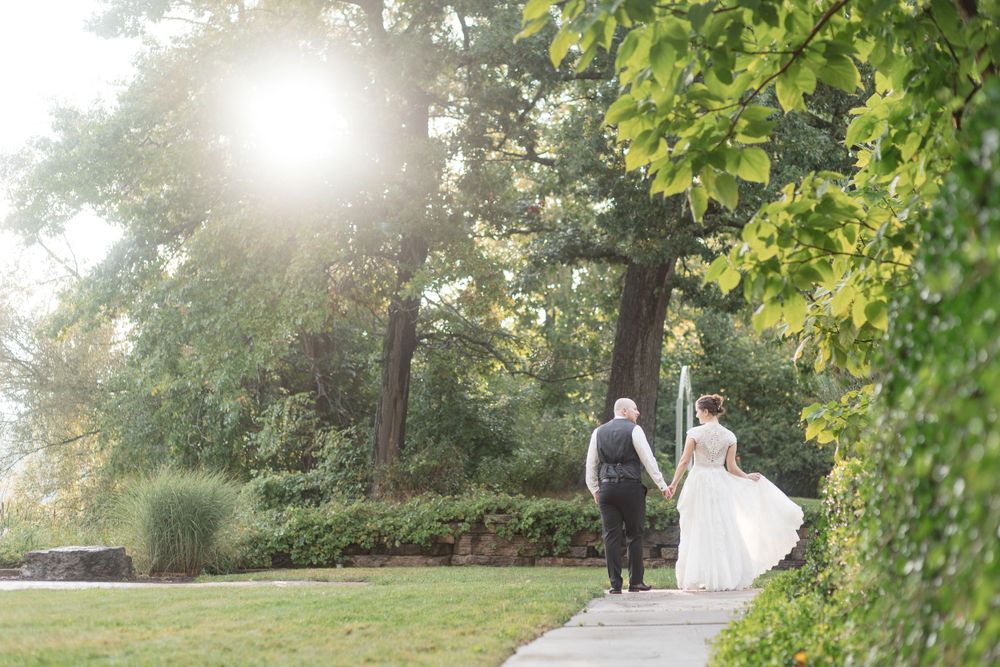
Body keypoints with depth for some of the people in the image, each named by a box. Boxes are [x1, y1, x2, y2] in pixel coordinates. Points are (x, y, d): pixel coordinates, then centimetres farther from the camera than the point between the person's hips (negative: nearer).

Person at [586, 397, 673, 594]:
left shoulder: (598, 432, 10)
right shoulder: (634, 430, -2)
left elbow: (591, 463, 12)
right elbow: (648, 460, -5)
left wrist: (594, 489, 20)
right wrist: (662, 485, 0)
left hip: (606, 488, 3)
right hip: (631, 487, -3)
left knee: (611, 536, 4)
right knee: (634, 535, 7)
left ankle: (615, 584, 2)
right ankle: (636, 582, 9)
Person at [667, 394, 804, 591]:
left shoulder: (695, 433, -7)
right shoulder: (729, 436, 2)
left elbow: (684, 461, -8)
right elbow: (731, 467, 2)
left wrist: (674, 484, 1)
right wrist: (748, 477, 19)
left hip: (698, 483, -3)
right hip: (720, 484, 3)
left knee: (698, 531, 3)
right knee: (723, 530, 9)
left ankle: (699, 578, 2)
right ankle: (726, 577, 9)